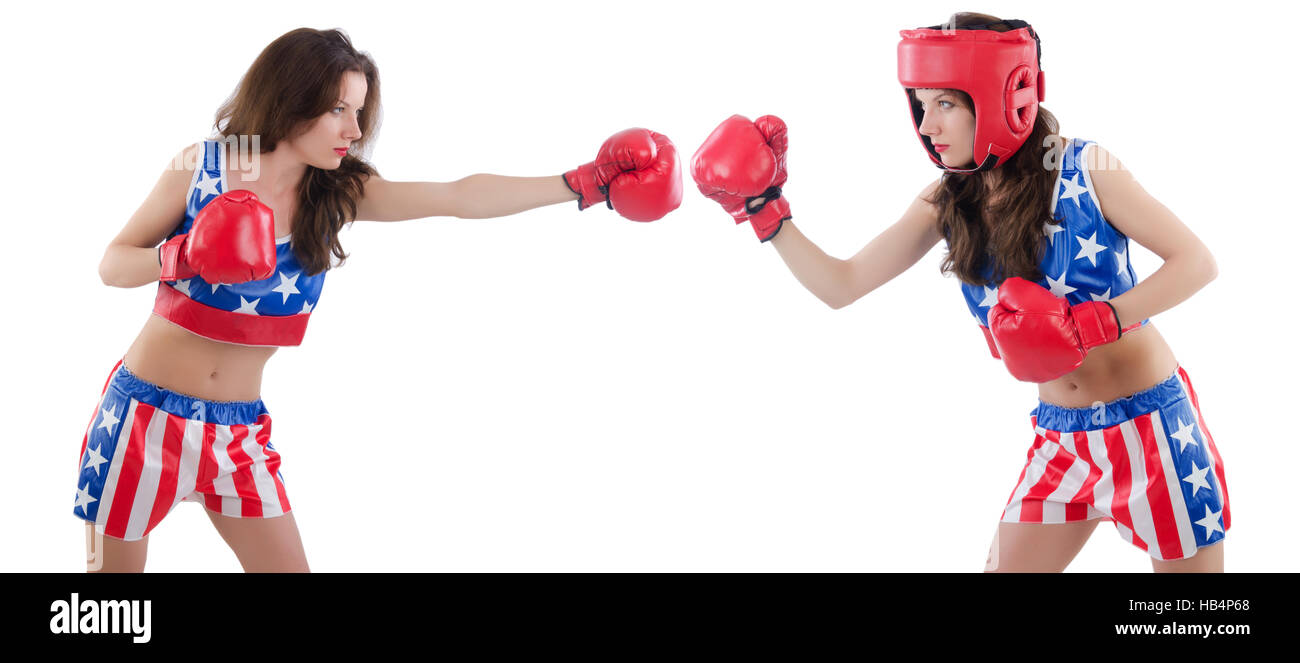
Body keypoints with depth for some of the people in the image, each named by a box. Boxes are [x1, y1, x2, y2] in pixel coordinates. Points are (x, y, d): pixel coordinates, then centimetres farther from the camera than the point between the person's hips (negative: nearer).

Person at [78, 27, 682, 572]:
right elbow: (112, 264, -3)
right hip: (145, 413, -3)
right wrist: (180, 257, -24)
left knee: (286, 564, 1)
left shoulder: (340, 195, -2)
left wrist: (583, 183, -15)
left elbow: (461, 197, -8)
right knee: (114, 568, 5)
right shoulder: (199, 168, -9)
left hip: (239, 431, 3)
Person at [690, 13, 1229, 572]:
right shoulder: (946, 204, 0)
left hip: (1148, 424, -4)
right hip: (1061, 438, 4)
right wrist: (765, 212, -10)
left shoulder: (1084, 168, -14)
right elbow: (841, 285, 2)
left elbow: (1197, 262, -13)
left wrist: (1090, 325, -23)